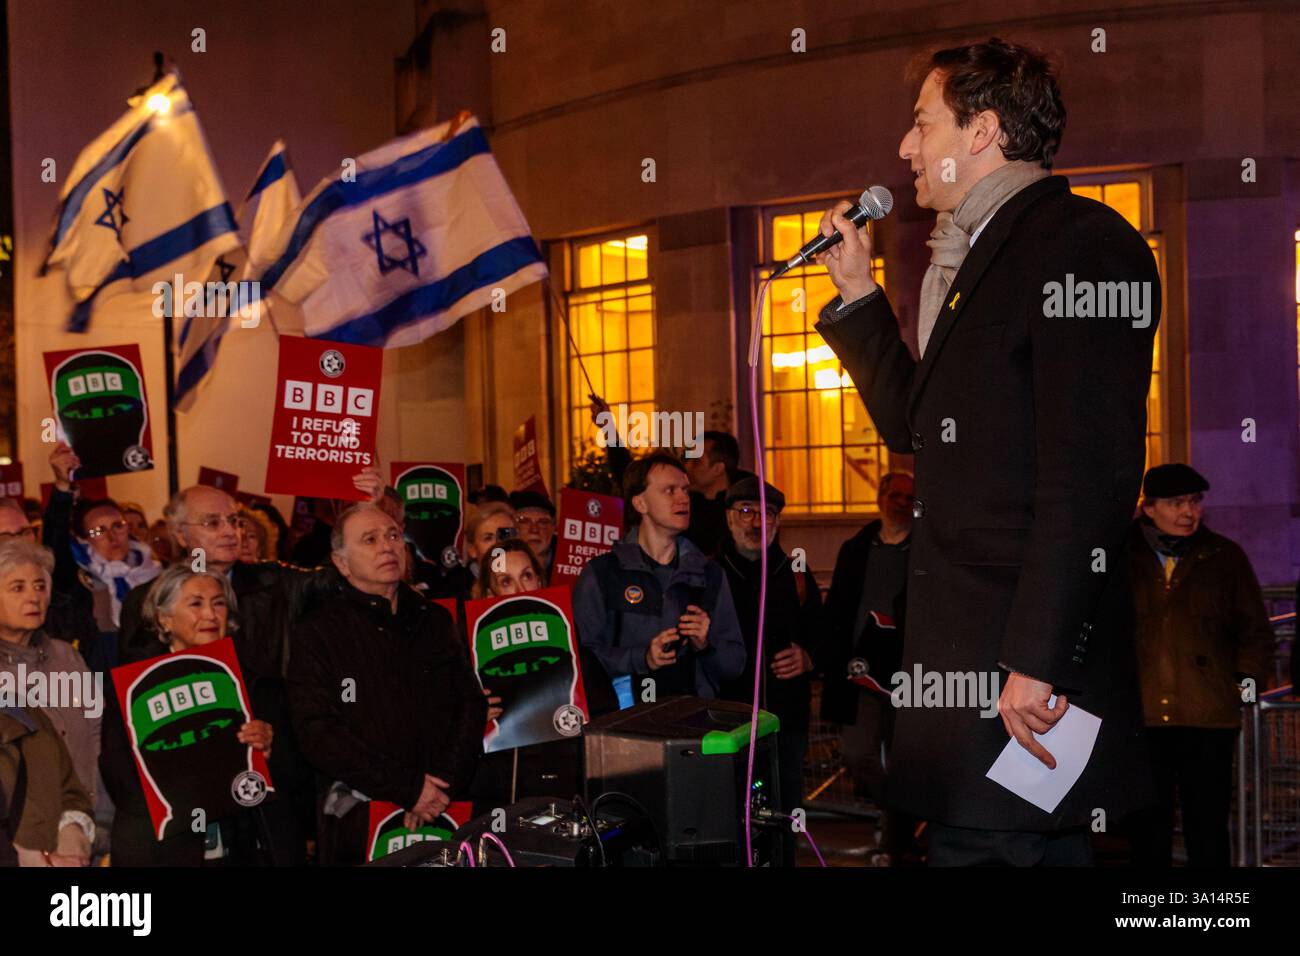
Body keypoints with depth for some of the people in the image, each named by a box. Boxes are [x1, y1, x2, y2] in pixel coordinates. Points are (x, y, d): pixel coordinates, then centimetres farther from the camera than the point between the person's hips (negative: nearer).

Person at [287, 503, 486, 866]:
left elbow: (471, 703, 5)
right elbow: (318, 732, -11)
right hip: (360, 819, -3)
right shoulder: (317, 632, -2)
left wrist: (442, 784, -11)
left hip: (446, 809, 3)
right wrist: (409, 790, -16)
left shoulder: (435, 621, 11)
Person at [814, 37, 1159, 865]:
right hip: (969, 643, 10)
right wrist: (859, 291, 18)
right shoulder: (981, 257, 20)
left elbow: (1091, 476, -20)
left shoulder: (1080, 243, -12)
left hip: (1027, 657, -10)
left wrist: (1036, 660, -23)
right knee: (1039, 847, 16)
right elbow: (917, 426, 25)